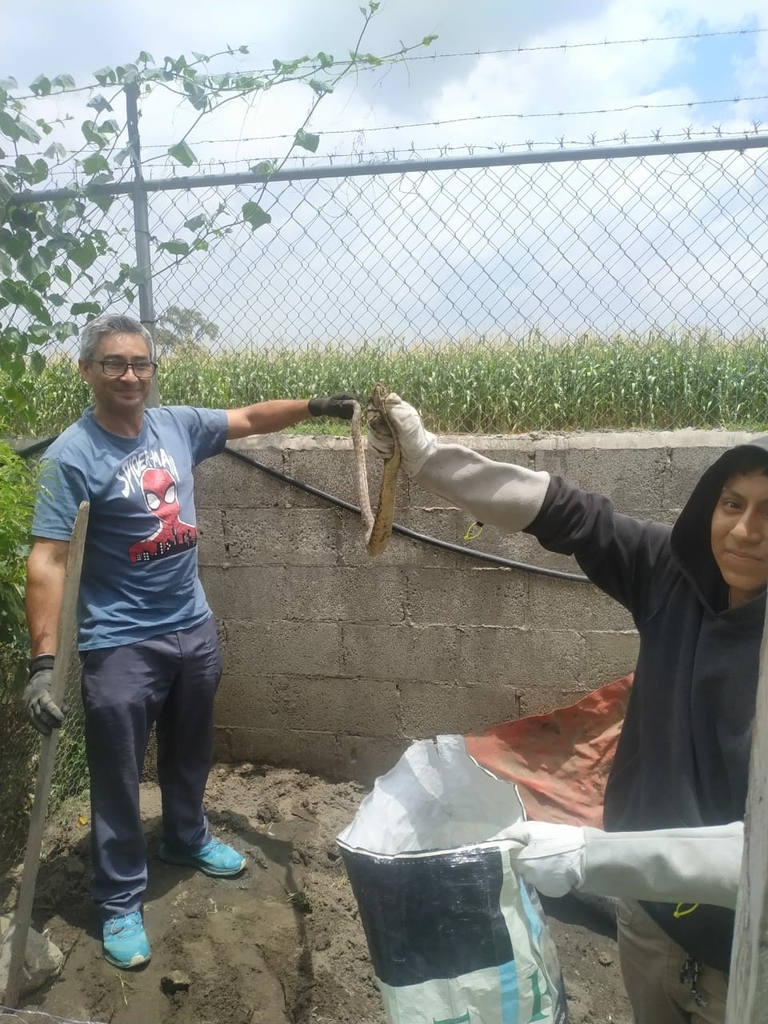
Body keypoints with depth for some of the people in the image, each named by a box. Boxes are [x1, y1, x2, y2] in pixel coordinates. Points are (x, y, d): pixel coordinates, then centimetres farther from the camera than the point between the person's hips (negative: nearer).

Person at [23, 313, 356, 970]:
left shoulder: (177, 425, -1)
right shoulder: (72, 456, -17)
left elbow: (250, 418, 14)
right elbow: (48, 561, -21)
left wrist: (318, 406, 8)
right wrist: (43, 662, -26)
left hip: (194, 628, 6)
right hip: (120, 645, -6)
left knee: (191, 754, 25)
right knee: (118, 778, 8)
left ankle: (187, 839, 50)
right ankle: (121, 899, 29)